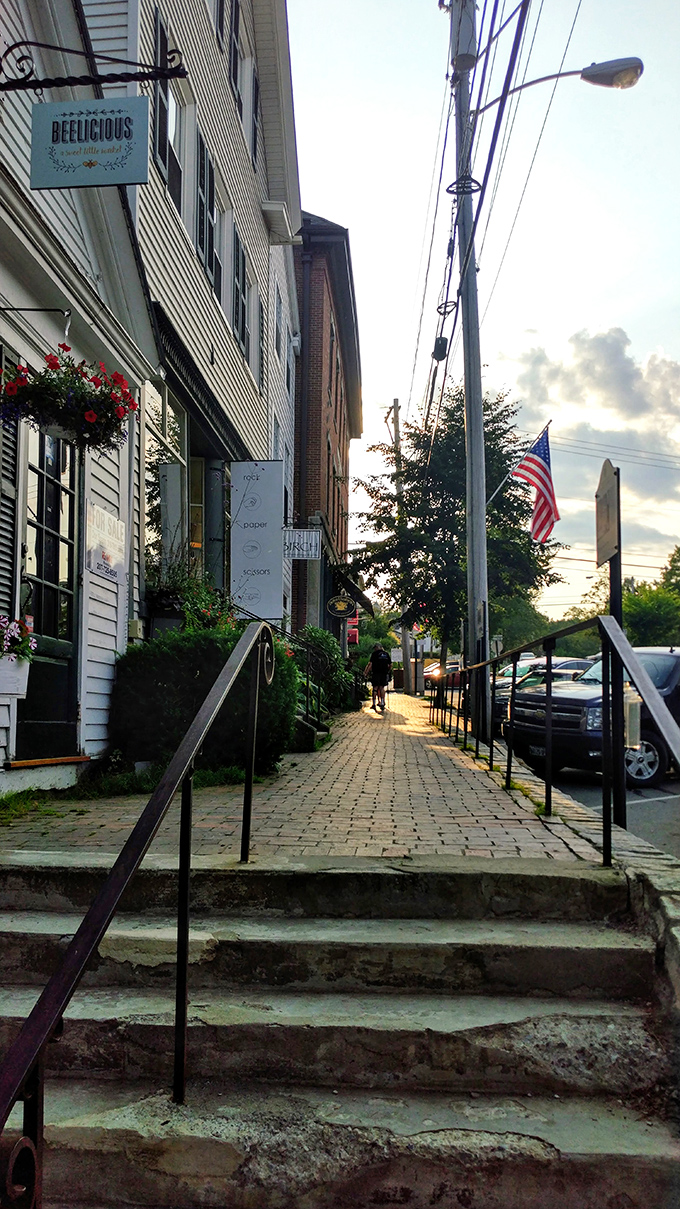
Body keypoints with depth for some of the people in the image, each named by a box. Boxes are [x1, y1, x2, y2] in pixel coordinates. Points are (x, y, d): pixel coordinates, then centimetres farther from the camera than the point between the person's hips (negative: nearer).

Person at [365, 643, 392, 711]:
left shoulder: (374, 653, -1)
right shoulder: (386, 654, 12)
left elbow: (370, 664, -9)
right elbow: (390, 665, 13)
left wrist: (365, 673, -4)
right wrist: (388, 671, 25)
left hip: (376, 673, -4)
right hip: (384, 673, 4)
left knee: (375, 687, 1)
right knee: (382, 688, 9)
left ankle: (374, 704, 1)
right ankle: (382, 703, 3)